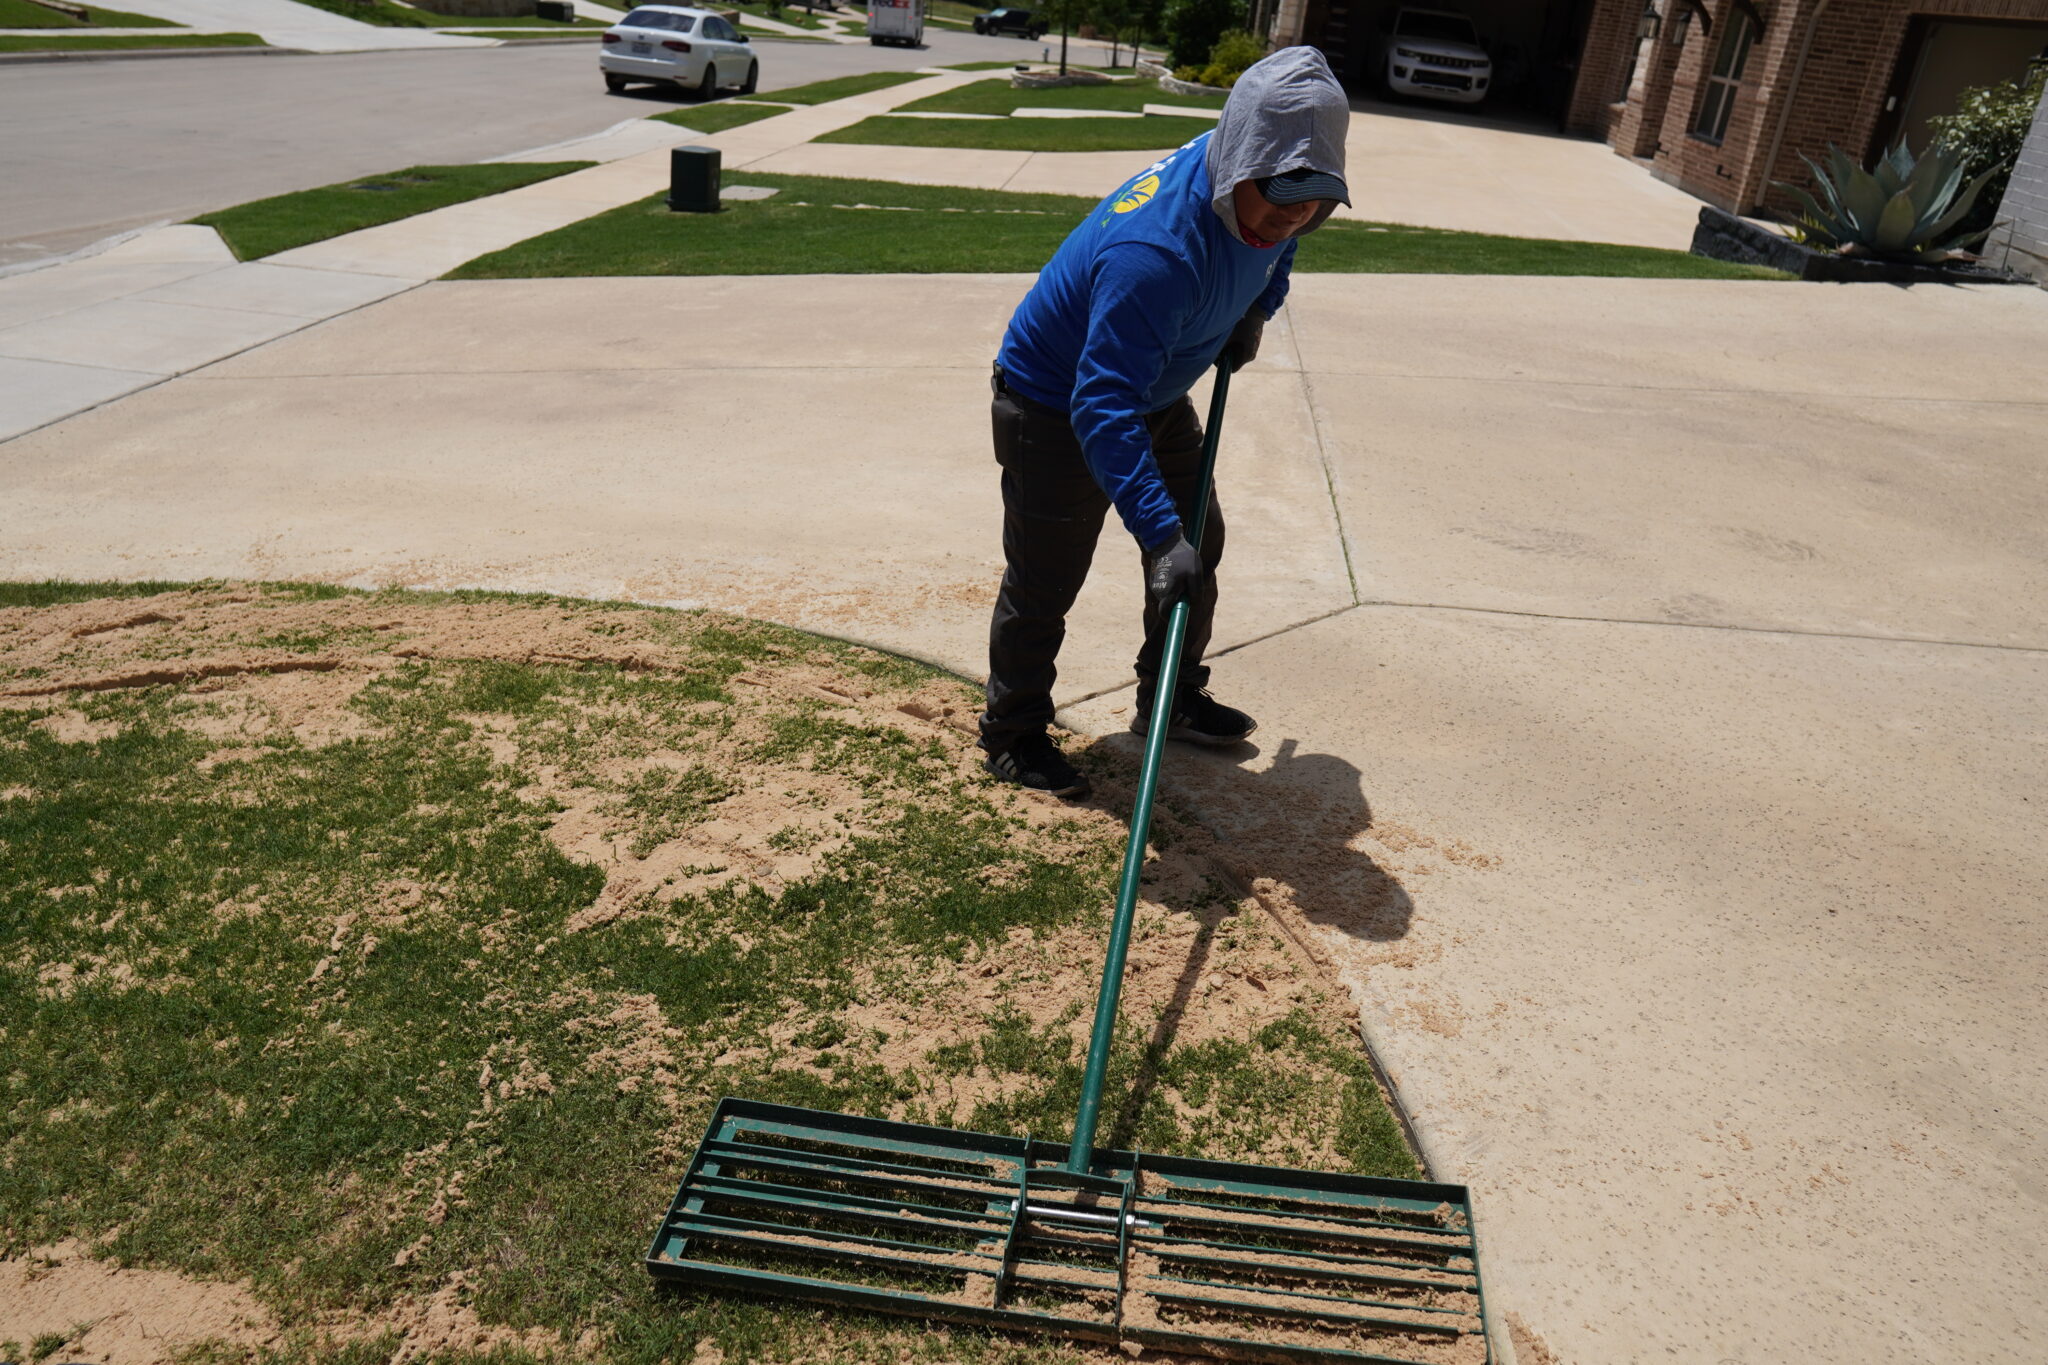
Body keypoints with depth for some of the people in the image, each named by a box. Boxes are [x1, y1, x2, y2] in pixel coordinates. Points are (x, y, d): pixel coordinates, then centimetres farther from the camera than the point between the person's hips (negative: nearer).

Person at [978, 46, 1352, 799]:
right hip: (1055, 407, -9)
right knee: (1043, 585, 0)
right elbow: (1103, 406, -44)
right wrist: (1159, 531, -48)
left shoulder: (1253, 193, -14)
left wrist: (1256, 308, 2)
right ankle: (1013, 736, 21)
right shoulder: (1154, 251, -40)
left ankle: (1171, 700, 36)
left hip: (1155, 397, 9)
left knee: (1198, 543, 17)